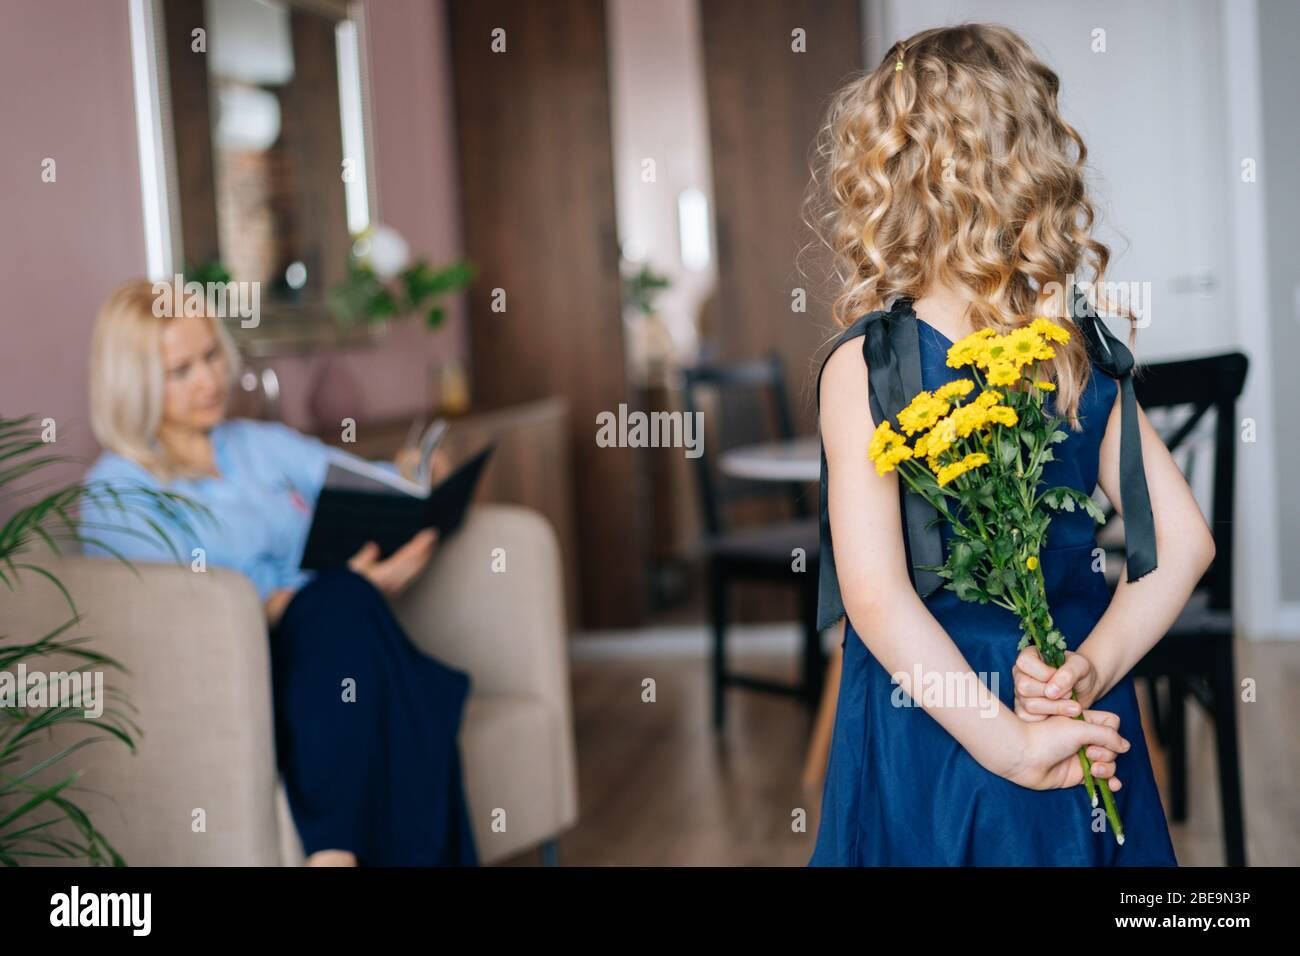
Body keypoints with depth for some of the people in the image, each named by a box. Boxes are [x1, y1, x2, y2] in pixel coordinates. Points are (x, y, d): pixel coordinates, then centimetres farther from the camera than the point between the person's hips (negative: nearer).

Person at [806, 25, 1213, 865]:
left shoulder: (862, 368, -15)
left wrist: (1010, 747, -20)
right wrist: (1093, 666, -7)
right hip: (1084, 735, 4)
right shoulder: (1088, 357, -1)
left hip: (928, 729, -4)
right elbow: (1184, 542, -1)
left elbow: (875, 597, -23)